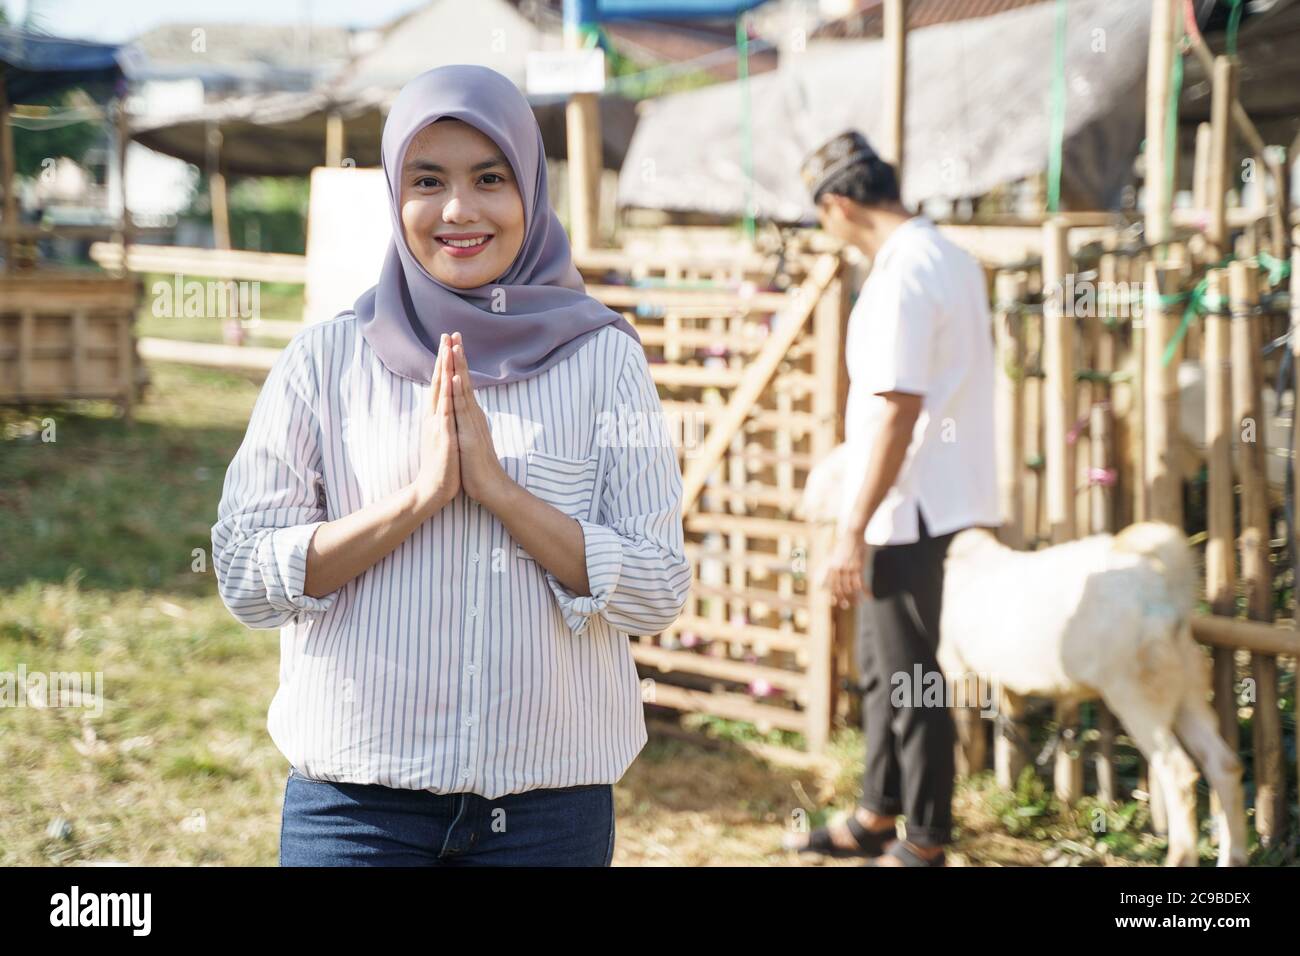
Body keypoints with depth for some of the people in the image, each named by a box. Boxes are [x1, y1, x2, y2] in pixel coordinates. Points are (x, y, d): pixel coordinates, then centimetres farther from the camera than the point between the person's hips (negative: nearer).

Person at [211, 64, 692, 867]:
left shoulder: (602, 357, -1)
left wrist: (495, 486, -16)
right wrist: (419, 494, -15)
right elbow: (245, 577, -5)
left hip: (551, 800, 1)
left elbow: (661, 592, -6)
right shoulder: (327, 358, -1)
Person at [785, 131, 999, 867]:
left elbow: (896, 412, -24)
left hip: (912, 512, -10)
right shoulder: (951, 259, 11)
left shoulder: (900, 276, -20)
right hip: (950, 497, 10)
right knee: (887, 667, 20)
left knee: (908, 679, 1)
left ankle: (925, 844, 12)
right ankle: (877, 819, 32)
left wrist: (852, 531, -22)